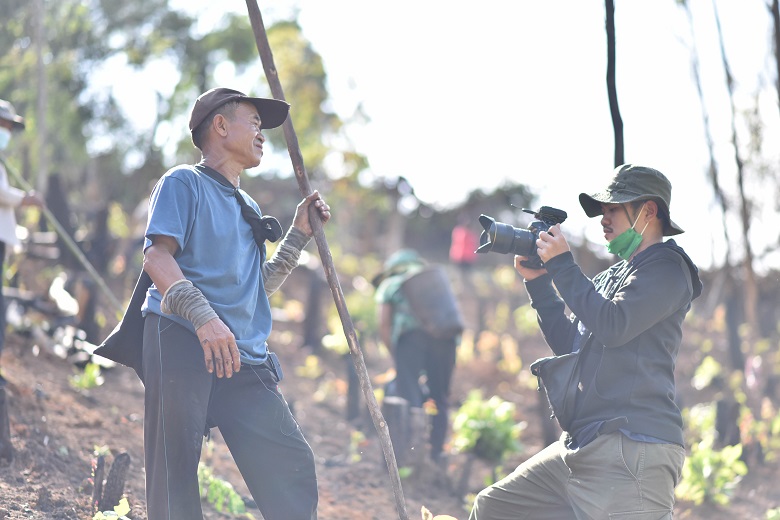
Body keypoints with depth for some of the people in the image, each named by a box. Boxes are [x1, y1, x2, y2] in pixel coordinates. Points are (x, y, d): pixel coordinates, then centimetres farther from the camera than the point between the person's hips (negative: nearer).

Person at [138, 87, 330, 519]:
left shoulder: (249, 208, 27)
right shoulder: (184, 183, 3)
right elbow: (157, 256, -12)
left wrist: (299, 234, 26)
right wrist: (204, 316, -27)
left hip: (245, 359, 7)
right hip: (182, 343, -7)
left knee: (292, 467, -1)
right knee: (174, 474, -11)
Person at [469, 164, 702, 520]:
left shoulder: (666, 267, -4)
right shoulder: (612, 276, 24)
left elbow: (613, 326, -18)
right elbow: (569, 344, 25)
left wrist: (561, 265, -9)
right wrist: (538, 282, 17)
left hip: (631, 448, -10)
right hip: (581, 446, 10)